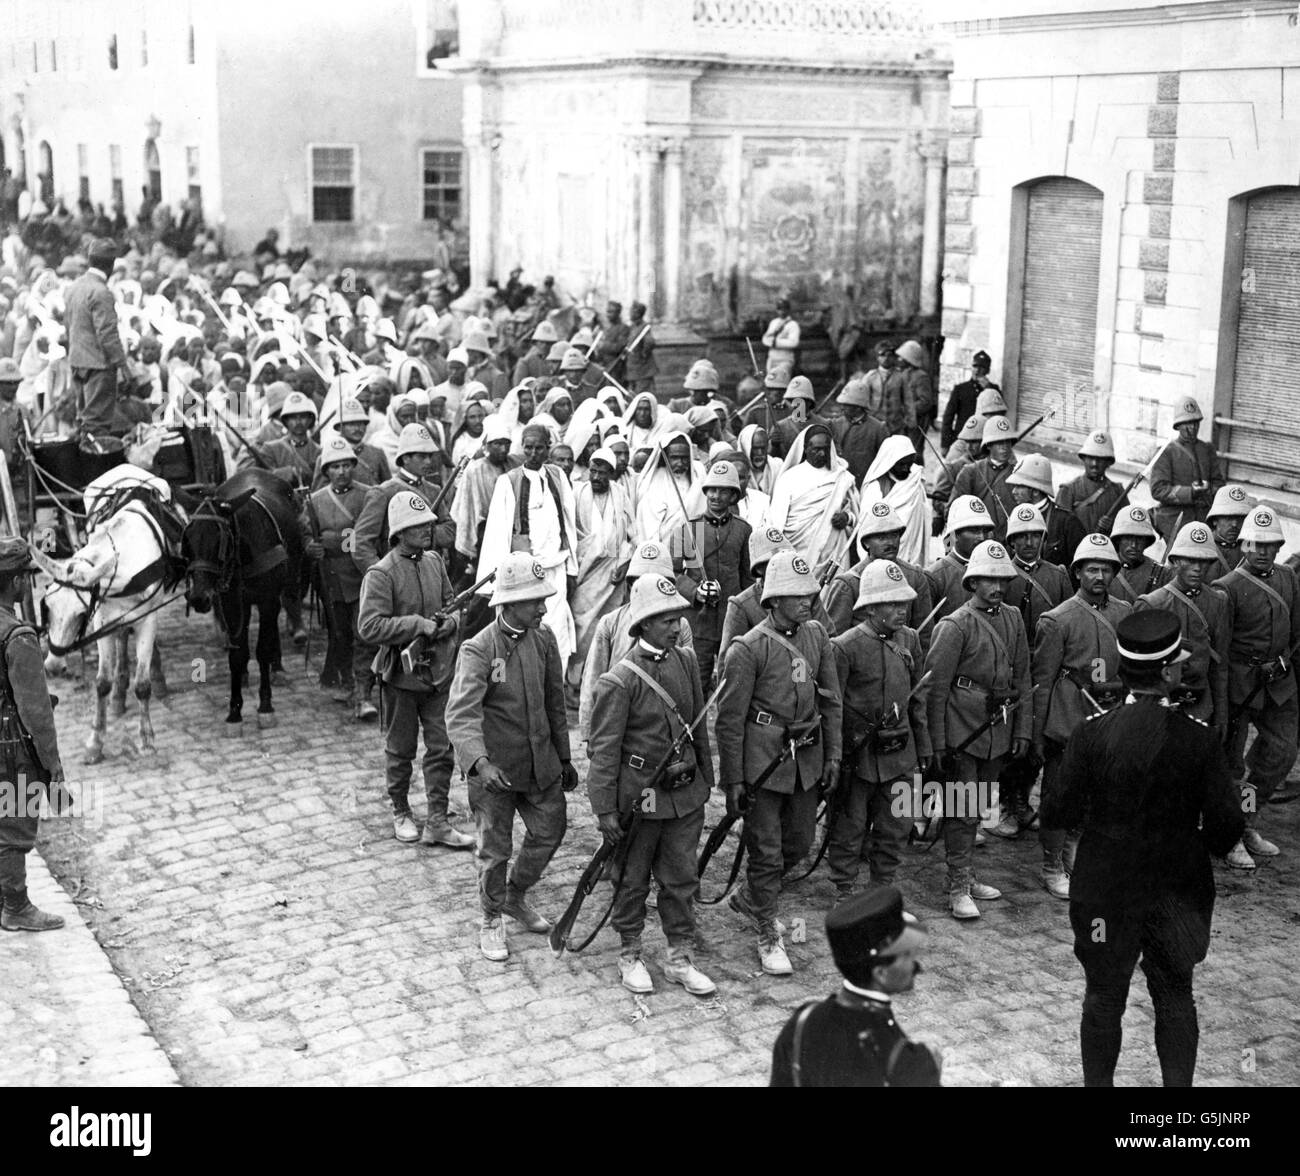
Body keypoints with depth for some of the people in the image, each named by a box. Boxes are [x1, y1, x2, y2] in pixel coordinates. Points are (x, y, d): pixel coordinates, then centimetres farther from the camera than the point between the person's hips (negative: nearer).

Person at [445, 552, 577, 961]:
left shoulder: (544, 639, -1)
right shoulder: (478, 650, -20)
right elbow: (460, 714, -30)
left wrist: (563, 757, 16)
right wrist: (479, 762, -45)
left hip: (540, 762, 6)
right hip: (494, 768, -5)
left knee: (550, 831, 15)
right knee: (495, 849, 7)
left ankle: (516, 896, 40)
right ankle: (492, 921, 29)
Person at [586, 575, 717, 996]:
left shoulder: (686, 662, 3)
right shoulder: (619, 680, -16)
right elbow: (604, 749, -13)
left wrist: (706, 780, 16)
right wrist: (606, 810, -13)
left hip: (686, 794, 5)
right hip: (640, 798, -5)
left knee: (681, 879, 12)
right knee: (633, 881, 11)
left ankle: (680, 959, 23)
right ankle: (629, 956, 27)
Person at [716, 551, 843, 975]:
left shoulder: (817, 636, 3)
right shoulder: (748, 648, -14)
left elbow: (831, 699, 11)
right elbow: (730, 718, -11)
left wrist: (833, 754, 7)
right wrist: (733, 781, -11)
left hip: (807, 755, 6)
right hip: (763, 756, -6)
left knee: (799, 842, 16)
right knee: (767, 851, 1)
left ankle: (749, 897, 40)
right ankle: (768, 934, 16)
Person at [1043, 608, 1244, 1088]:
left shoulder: (1091, 733, -14)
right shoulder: (1199, 738, -15)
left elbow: (1058, 813, -13)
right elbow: (1226, 826, -12)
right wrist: (1199, 847, 9)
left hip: (1105, 887, 0)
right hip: (1179, 887, 0)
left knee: (1104, 997, 15)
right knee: (1175, 995, 18)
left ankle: (1098, 1082, 26)